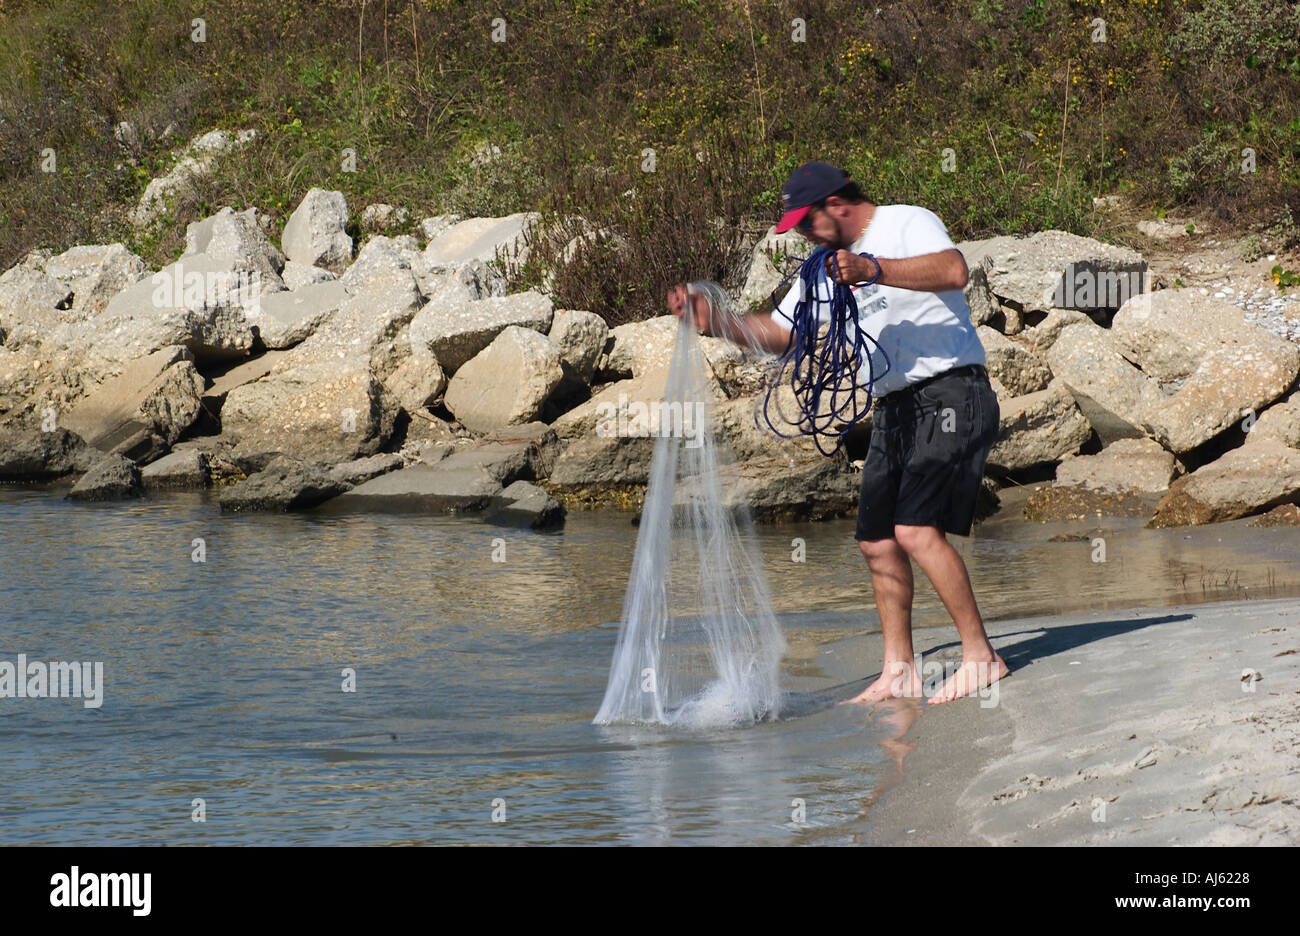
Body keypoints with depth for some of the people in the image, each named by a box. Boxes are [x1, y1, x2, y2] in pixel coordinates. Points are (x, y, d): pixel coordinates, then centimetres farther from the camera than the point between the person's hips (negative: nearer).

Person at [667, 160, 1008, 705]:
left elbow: (953, 271, -27)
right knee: (877, 542, 8)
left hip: (950, 393, -9)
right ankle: (898, 671, 17)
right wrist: (714, 323, 7)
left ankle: (980, 656, -15)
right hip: (893, 409, 9)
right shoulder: (827, 268, 18)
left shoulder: (908, 224, -7)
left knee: (916, 530, -20)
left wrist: (872, 270, -34)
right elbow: (777, 332, 22)